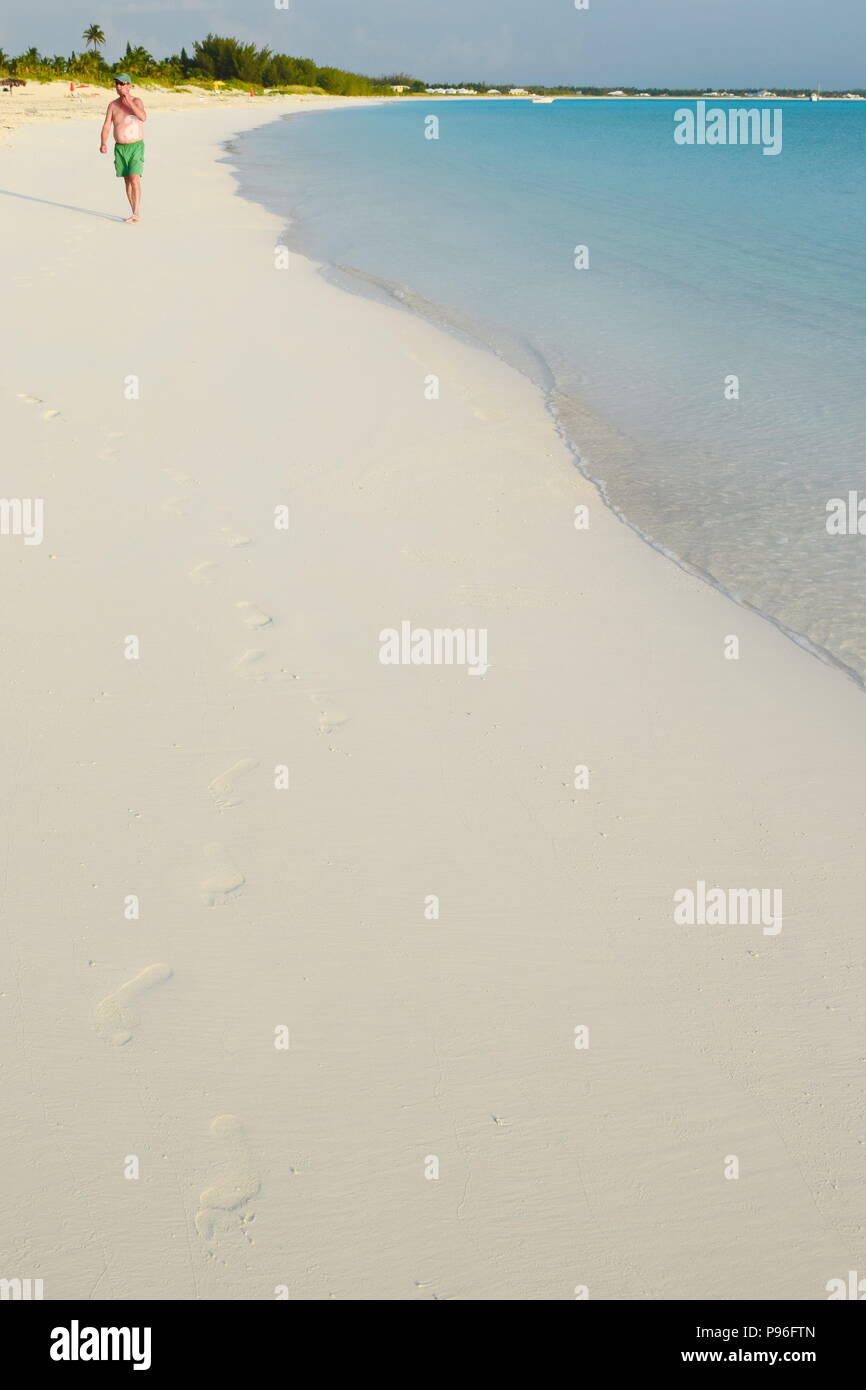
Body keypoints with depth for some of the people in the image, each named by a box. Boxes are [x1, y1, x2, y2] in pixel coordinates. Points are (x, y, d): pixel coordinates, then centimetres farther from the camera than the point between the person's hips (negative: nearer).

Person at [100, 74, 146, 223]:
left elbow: (143, 117, -25)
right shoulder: (113, 105, 5)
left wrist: (129, 102, -26)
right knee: (127, 180, 8)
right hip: (120, 148, 5)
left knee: (135, 178, -17)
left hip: (136, 147, -4)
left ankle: (136, 214, -19)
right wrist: (103, 144, -16)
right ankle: (134, 213, 17)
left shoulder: (136, 101, -5)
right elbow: (106, 125, -1)